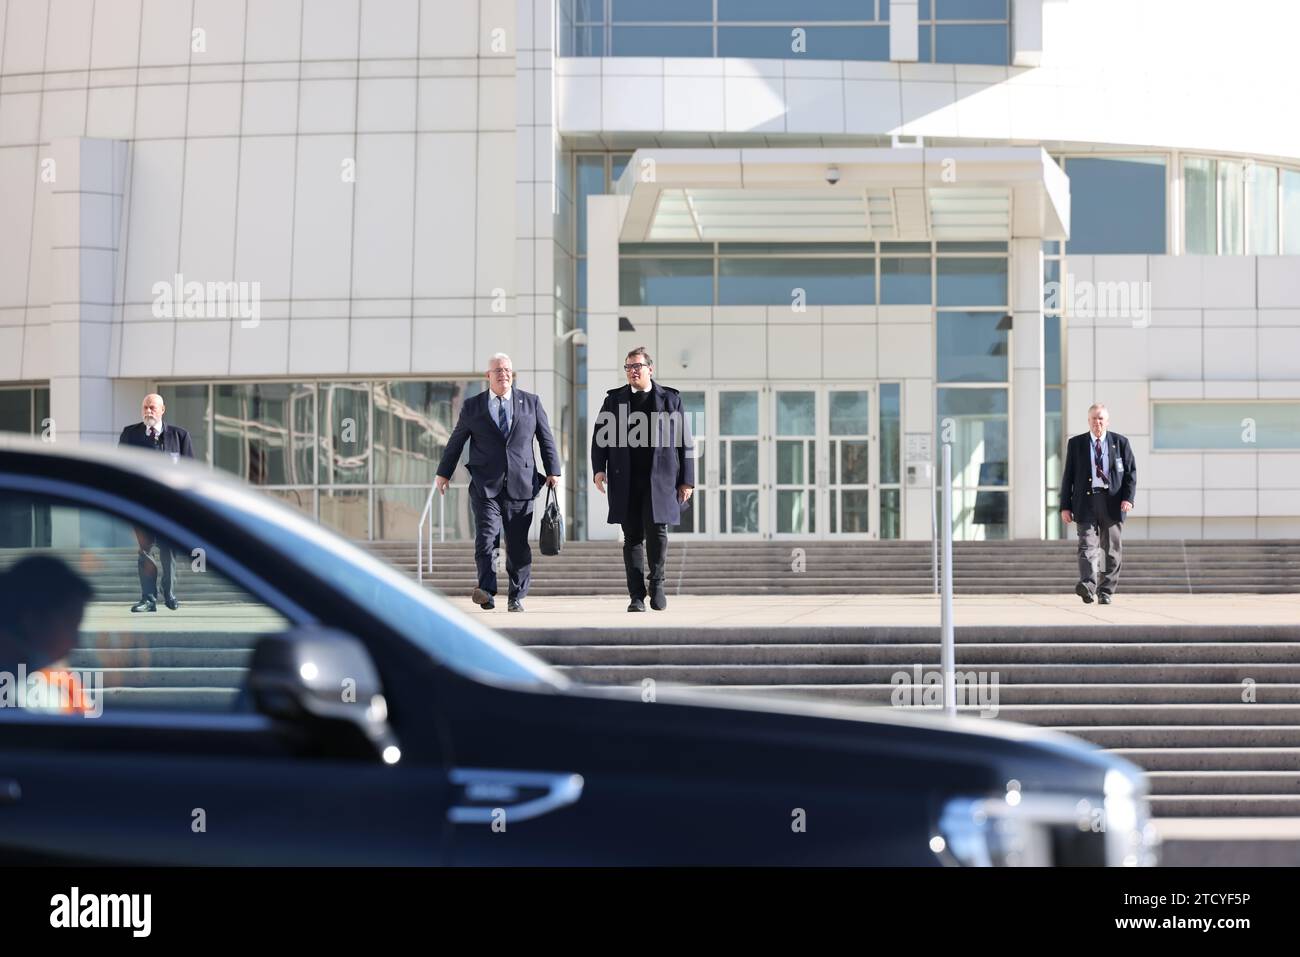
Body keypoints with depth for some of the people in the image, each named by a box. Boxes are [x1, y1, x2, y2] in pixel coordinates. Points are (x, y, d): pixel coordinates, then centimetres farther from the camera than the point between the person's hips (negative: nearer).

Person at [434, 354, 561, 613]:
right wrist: (444, 473, 17)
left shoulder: (531, 402, 10)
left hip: (521, 485, 1)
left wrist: (553, 471, 6)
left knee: (519, 545, 2)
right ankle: (487, 591, -24)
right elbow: (455, 442, 16)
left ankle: (516, 597, 10)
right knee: (486, 538, -16)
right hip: (485, 486, -1)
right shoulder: (472, 406, 9)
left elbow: (546, 439, 13)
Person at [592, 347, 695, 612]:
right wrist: (599, 469, -4)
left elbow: (684, 441, 7)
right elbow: (600, 436, 11)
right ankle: (637, 596, 7)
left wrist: (687, 479, 2)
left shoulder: (670, 399, 7)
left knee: (657, 532, -11)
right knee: (632, 538, 2)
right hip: (626, 481, 2)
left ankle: (656, 582, 12)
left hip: (660, 480, -2)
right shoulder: (614, 399, 12)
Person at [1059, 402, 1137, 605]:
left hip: (1112, 502, 1)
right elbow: (1068, 476, 8)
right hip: (1086, 501, -1)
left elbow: (1131, 472, 5)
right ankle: (1087, 586, -29)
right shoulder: (1076, 444, 8)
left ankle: (1106, 592, 12)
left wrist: (1128, 497, -10)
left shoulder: (1120, 442, 8)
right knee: (1087, 544, -15)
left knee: (1111, 549, 4)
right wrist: (1065, 506, 1)